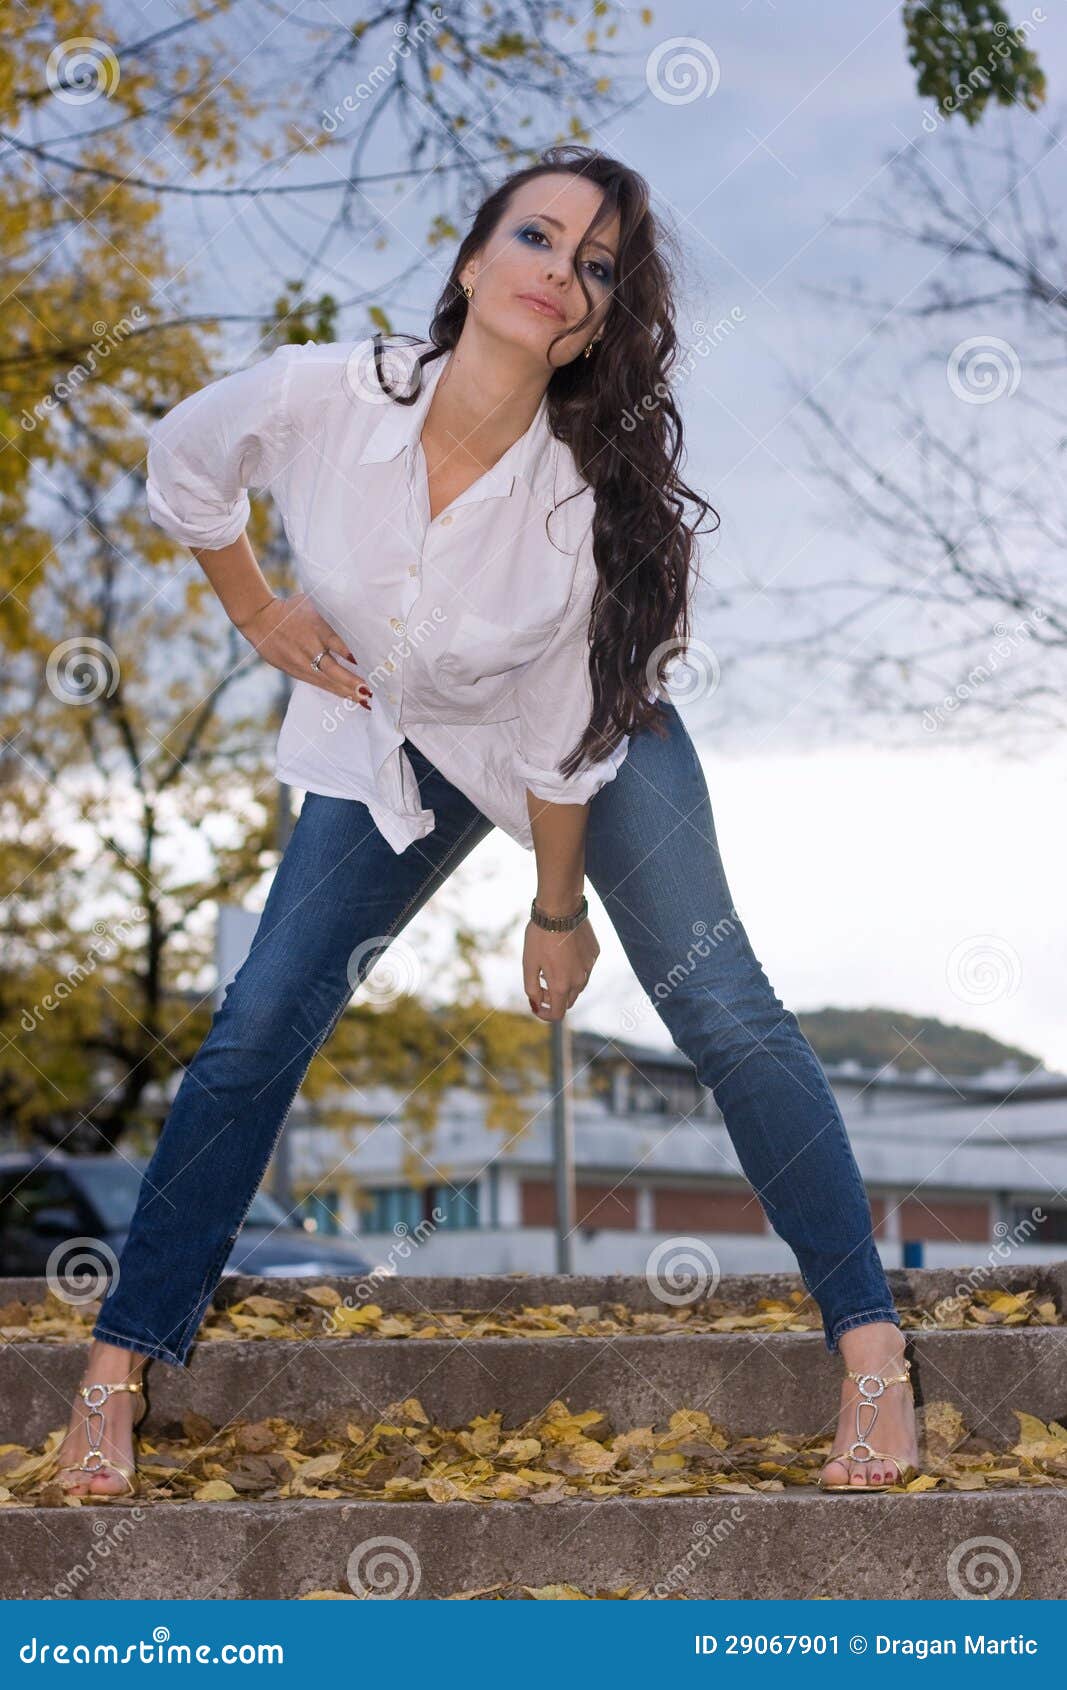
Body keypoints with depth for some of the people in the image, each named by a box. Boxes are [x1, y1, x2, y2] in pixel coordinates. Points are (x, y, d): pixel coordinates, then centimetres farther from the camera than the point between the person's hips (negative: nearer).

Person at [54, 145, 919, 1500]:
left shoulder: (593, 498, -31)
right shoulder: (319, 398, -28)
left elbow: (563, 739, -18)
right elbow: (181, 465, -3)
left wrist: (557, 910, -7)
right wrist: (257, 615, 0)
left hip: (592, 739, -2)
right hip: (388, 740, 2)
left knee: (723, 1009, -15)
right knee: (257, 1028, -4)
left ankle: (871, 1351, -5)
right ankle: (119, 1365, 8)